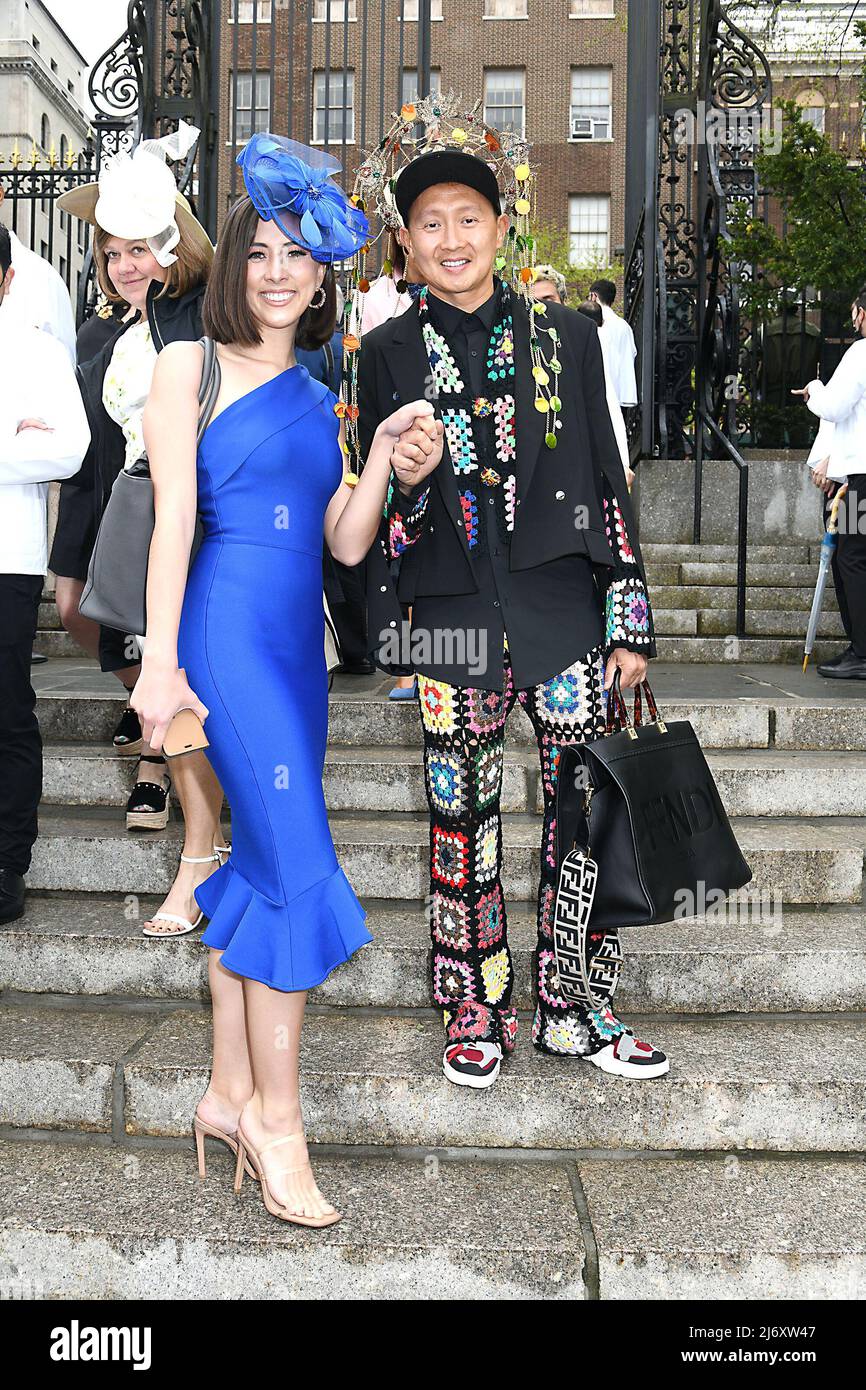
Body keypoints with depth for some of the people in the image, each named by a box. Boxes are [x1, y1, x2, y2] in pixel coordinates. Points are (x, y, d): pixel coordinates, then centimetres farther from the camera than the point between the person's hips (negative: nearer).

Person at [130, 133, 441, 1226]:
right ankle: (275, 1116, 4)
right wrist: (160, 662, -15)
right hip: (228, 632, -7)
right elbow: (171, 518, -9)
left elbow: (347, 544, 11)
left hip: (298, 641, 7)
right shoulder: (191, 366, 0)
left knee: (260, 861, 10)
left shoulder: (319, 398, 17)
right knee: (297, 866, -10)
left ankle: (229, 1094, 22)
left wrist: (383, 451, -3)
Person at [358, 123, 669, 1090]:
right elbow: (377, 499, 9)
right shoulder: (390, 351, 7)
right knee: (462, 818, 5)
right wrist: (386, 630, -4)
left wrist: (630, 617, 4)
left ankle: (570, 1007, 20)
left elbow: (606, 479, 8)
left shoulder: (563, 336, 8)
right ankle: (474, 1010, 21)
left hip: (563, 609, 1)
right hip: (452, 617, 0)